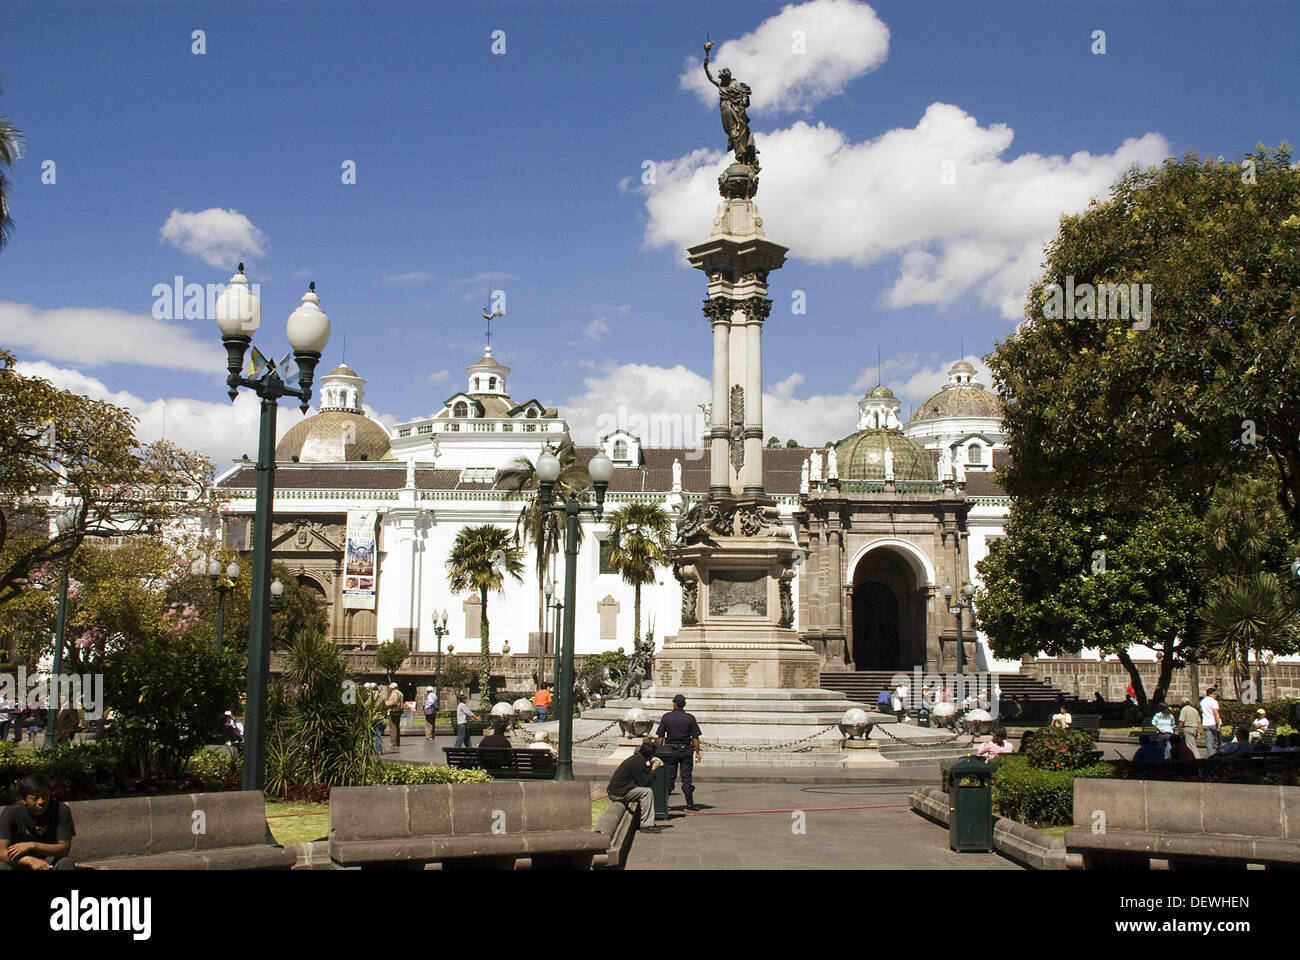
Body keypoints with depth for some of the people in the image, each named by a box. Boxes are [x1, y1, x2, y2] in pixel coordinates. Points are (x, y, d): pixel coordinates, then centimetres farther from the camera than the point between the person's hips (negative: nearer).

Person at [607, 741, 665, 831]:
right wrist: (653, 769, -6)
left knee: (649, 792, 12)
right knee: (647, 792, -17)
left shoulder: (636, 758, 12)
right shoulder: (637, 762, -19)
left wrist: (650, 766, 14)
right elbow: (644, 782, -16)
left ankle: (650, 823, 10)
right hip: (618, 793, -10)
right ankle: (645, 824, -12)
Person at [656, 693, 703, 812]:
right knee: (686, 777, 3)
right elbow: (695, 738, -2)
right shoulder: (690, 718, -2)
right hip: (686, 750, -1)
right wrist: (697, 752, 4)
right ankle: (690, 803, 2)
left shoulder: (666, 717, -1)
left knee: (669, 777, 7)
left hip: (671, 750, 1)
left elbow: (661, 737, 0)